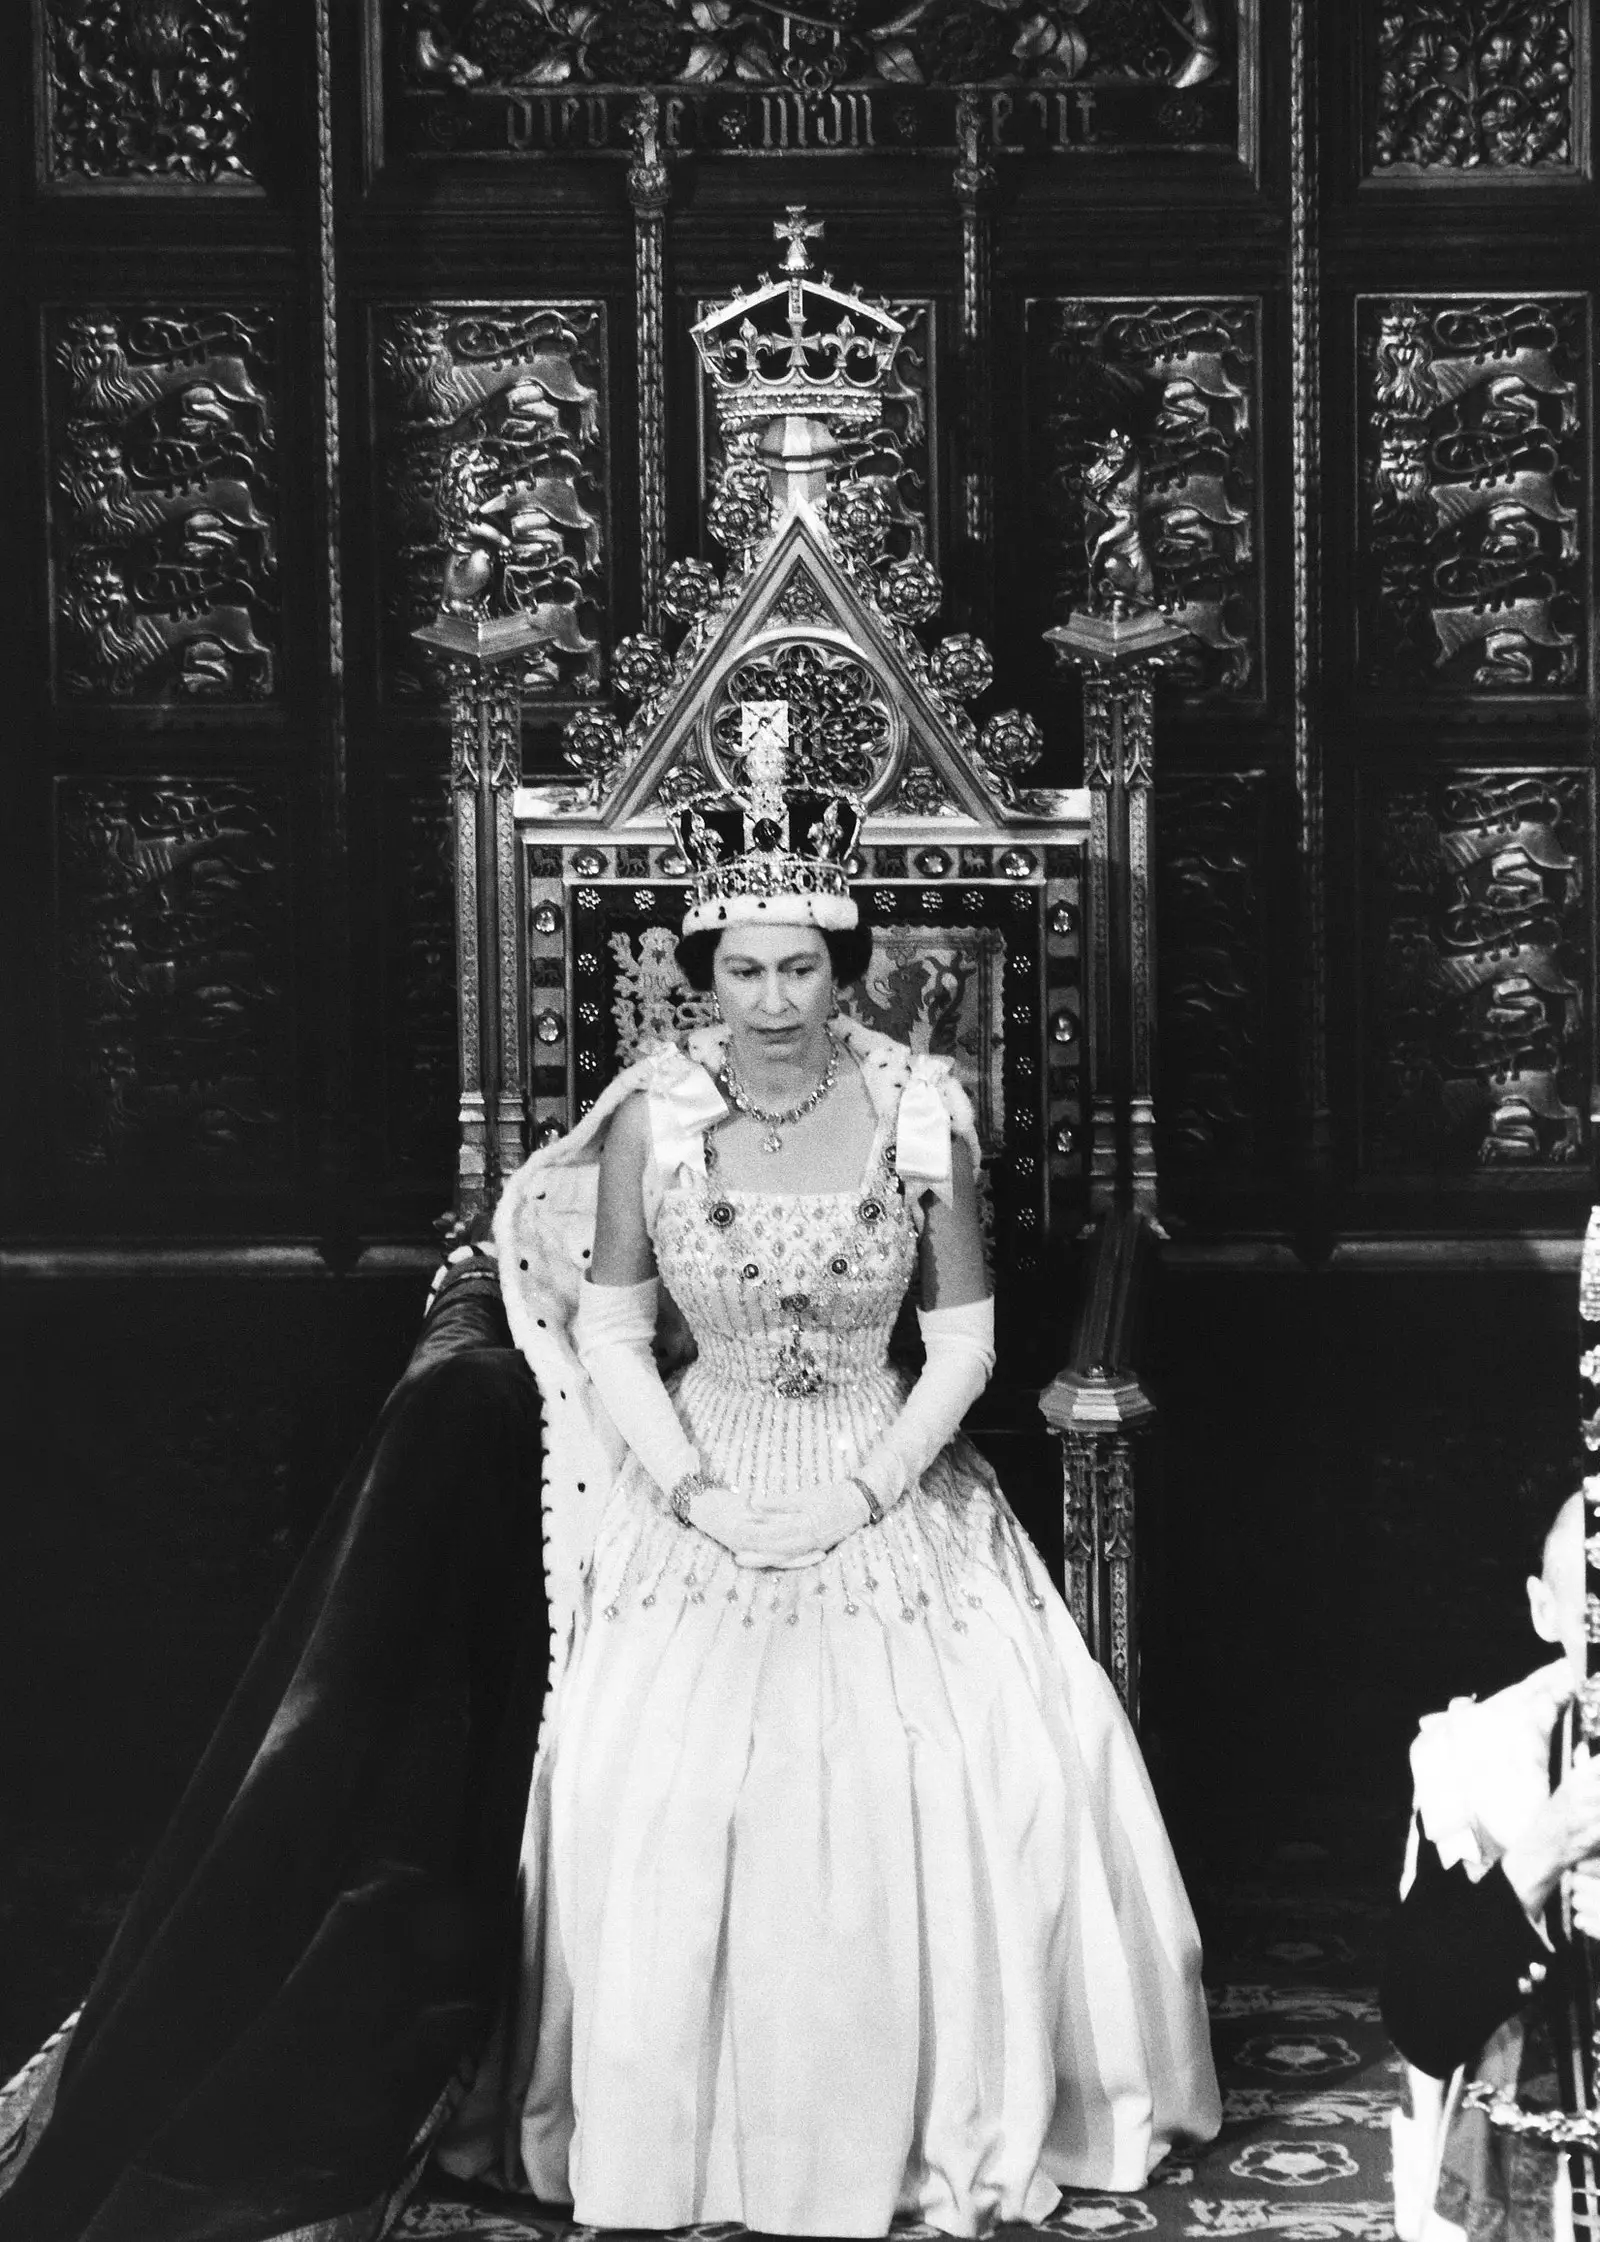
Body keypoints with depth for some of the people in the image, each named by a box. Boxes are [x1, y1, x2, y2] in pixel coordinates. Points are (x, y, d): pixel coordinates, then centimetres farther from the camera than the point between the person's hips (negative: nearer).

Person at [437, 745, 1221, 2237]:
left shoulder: (921, 1112, -5)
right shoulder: (653, 1118, -5)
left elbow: (964, 1339, 0)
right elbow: (611, 1340, 0)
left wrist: (870, 1485, -11)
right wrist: (698, 1490, -11)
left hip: (890, 1494, 0)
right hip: (701, 1507, 0)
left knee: (987, 1780, -10)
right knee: (657, 1798, -11)